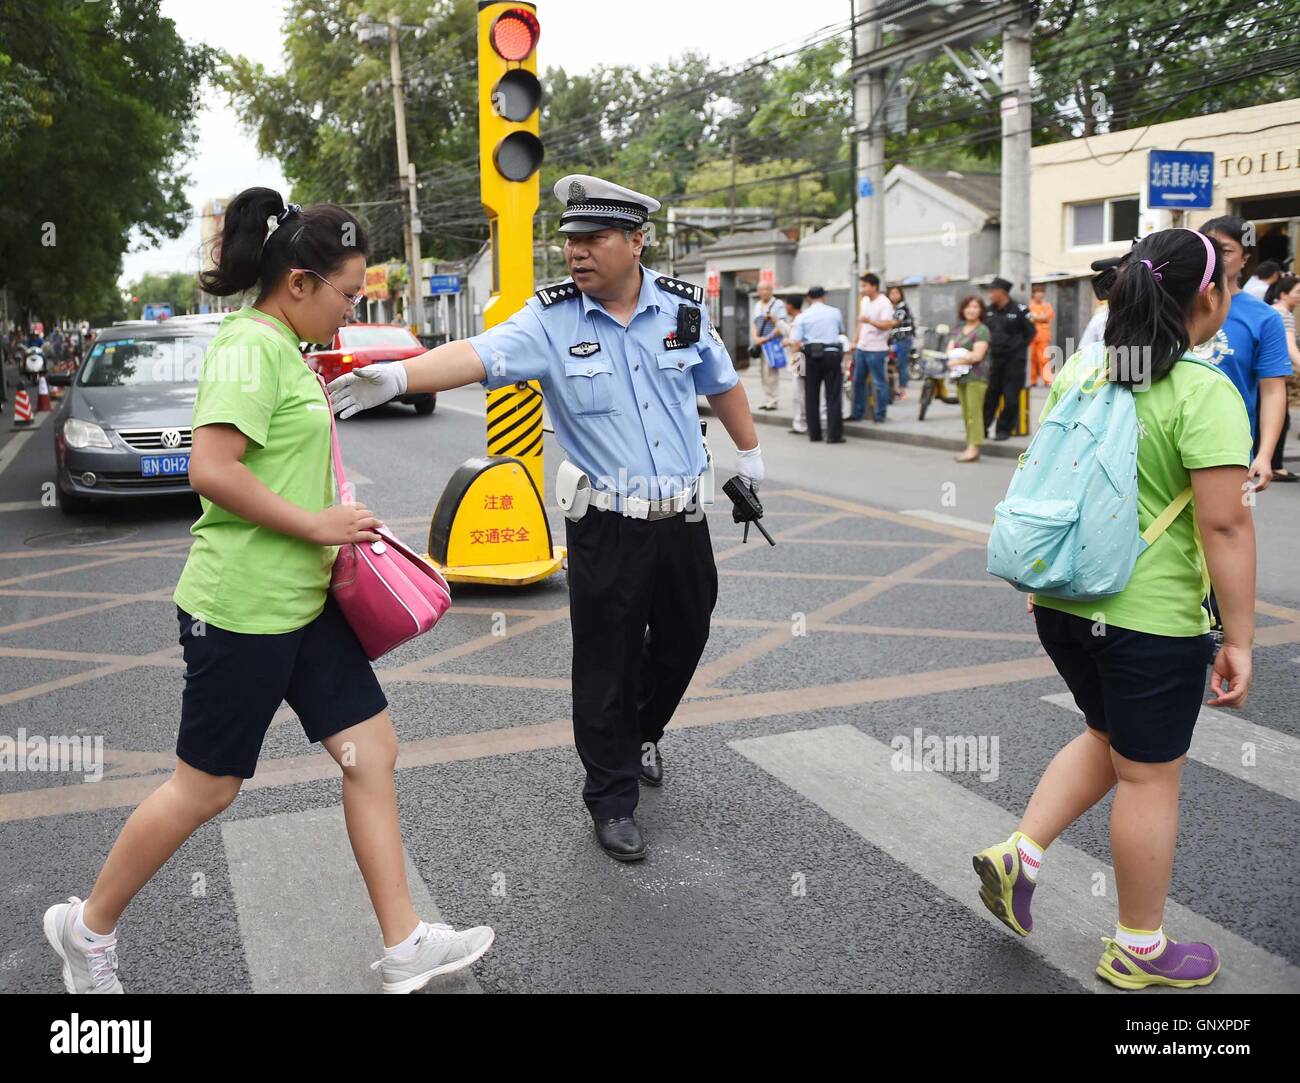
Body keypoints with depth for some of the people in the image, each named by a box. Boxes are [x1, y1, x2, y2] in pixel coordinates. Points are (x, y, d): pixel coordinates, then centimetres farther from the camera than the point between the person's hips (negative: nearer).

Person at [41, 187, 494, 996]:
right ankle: (89, 926, 30)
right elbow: (211, 470, -27)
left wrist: (335, 524, 12)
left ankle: (406, 947, 17)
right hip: (242, 607, -9)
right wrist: (314, 524, -19)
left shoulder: (285, 347, 13)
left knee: (372, 753, 7)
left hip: (302, 600, 10)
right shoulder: (250, 346, -17)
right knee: (207, 787, 5)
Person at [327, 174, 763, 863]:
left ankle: (641, 735, 47)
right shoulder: (551, 320, -9)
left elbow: (721, 382, 16)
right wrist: (397, 376, -43)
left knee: (682, 640, 17)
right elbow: (479, 354, -26)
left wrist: (749, 454, 27)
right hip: (606, 528, -3)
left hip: (683, 519, 4)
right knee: (605, 663, 2)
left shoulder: (682, 306, 0)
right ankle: (611, 798, 21)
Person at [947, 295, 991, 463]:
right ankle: (970, 447, 10)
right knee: (966, 413, 7)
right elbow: (949, 350, 8)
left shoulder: (982, 330, -4)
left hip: (976, 376, -7)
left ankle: (974, 448, -15)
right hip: (961, 376, 7)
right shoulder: (958, 331, 19)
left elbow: (977, 355, -13)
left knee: (974, 412, -11)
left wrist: (956, 361, -6)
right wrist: (963, 356, -12)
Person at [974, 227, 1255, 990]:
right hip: (1151, 619, -7)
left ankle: (1019, 852, 18)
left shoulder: (1081, 370, 5)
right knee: (1149, 776, 9)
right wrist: (1240, 640, -12)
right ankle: (1140, 950, 25)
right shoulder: (1204, 393, -17)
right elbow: (1224, 524, -19)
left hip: (1062, 603, 7)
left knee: (1112, 741, 26)